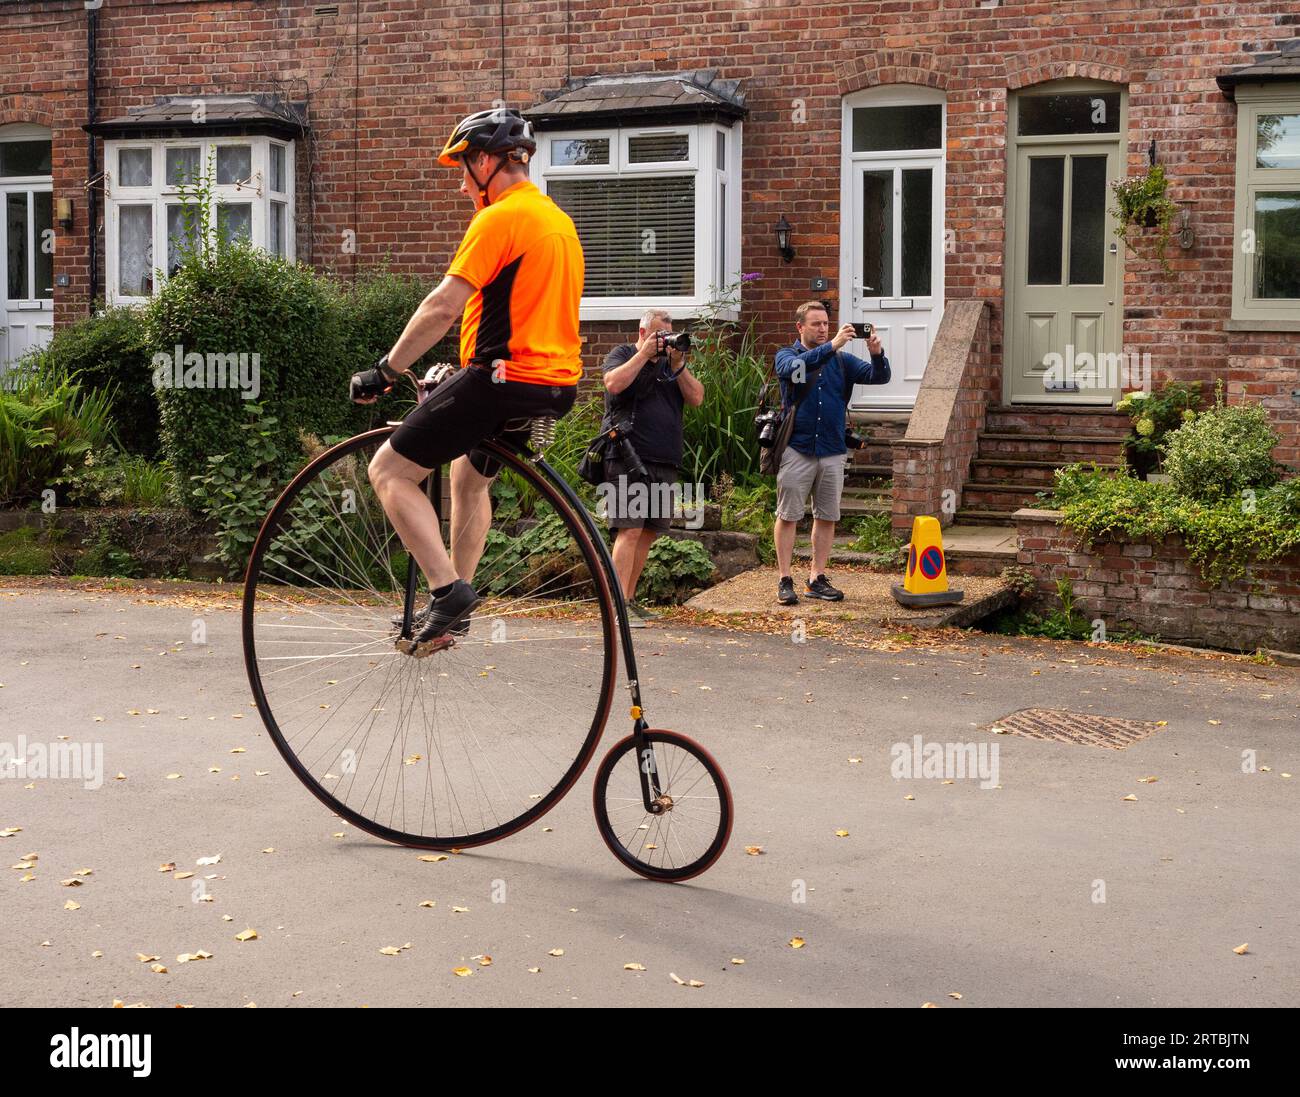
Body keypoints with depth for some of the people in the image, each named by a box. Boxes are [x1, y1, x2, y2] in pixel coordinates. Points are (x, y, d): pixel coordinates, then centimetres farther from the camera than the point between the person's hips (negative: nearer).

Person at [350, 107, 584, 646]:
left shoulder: (499, 219, -13)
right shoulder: (559, 221, 17)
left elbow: (444, 306, -19)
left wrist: (385, 371, -12)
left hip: (503, 380, -10)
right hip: (558, 384, 10)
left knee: (388, 470, -2)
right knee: (470, 473, 30)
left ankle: (448, 589, -10)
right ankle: (455, 604, 34)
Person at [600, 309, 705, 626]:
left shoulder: (672, 362, 19)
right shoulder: (622, 355, 5)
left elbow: (696, 398, 8)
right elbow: (614, 384, -17)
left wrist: (677, 364, -3)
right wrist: (644, 354, -10)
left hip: (665, 462, 6)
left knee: (648, 533, 8)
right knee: (630, 530, -14)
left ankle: (630, 599, 16)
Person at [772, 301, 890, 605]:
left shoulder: (842, 360, 10)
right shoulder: (786, 356, 1)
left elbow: (879, 376, -1)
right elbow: (796, 367, -23)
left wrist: (877, 353, -22)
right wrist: (832, 346, -32)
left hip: (832, 452, 3)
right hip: (796, 449, -3)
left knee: (827, 517, 7)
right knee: (787, 515, -1)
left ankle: (816, 579, 15)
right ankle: (785, 580, 5)